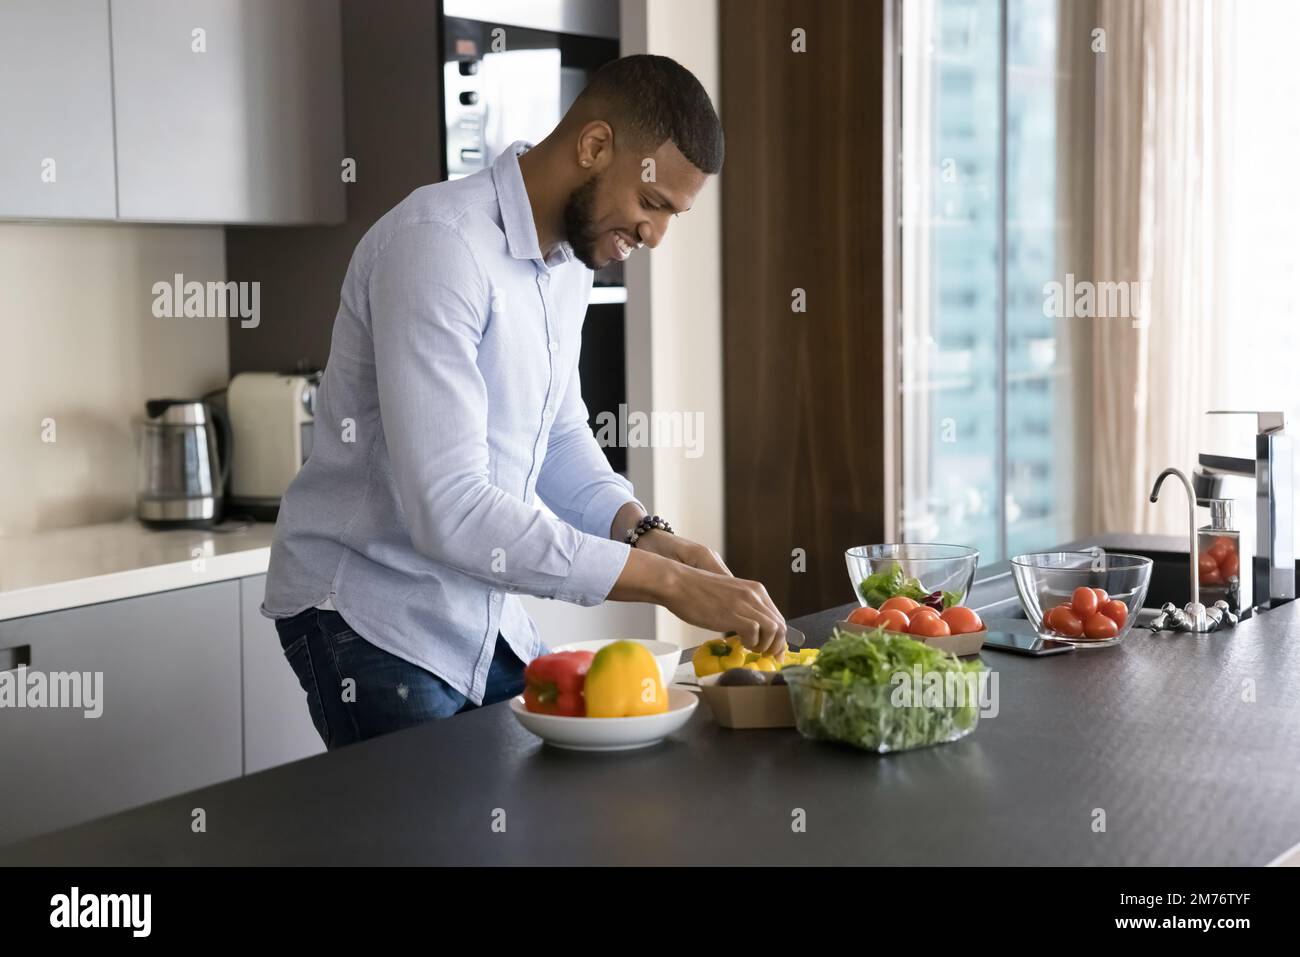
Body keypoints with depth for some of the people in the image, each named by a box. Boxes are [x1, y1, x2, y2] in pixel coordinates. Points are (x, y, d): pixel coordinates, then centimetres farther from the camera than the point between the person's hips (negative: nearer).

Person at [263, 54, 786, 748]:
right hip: (375, 620, -8)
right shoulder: (438, 244, -24)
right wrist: (666, 582, -30)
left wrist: (649, 536, -4)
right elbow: (449, 510, -32)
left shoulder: (570, 260, 5)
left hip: (491, 623, 8)